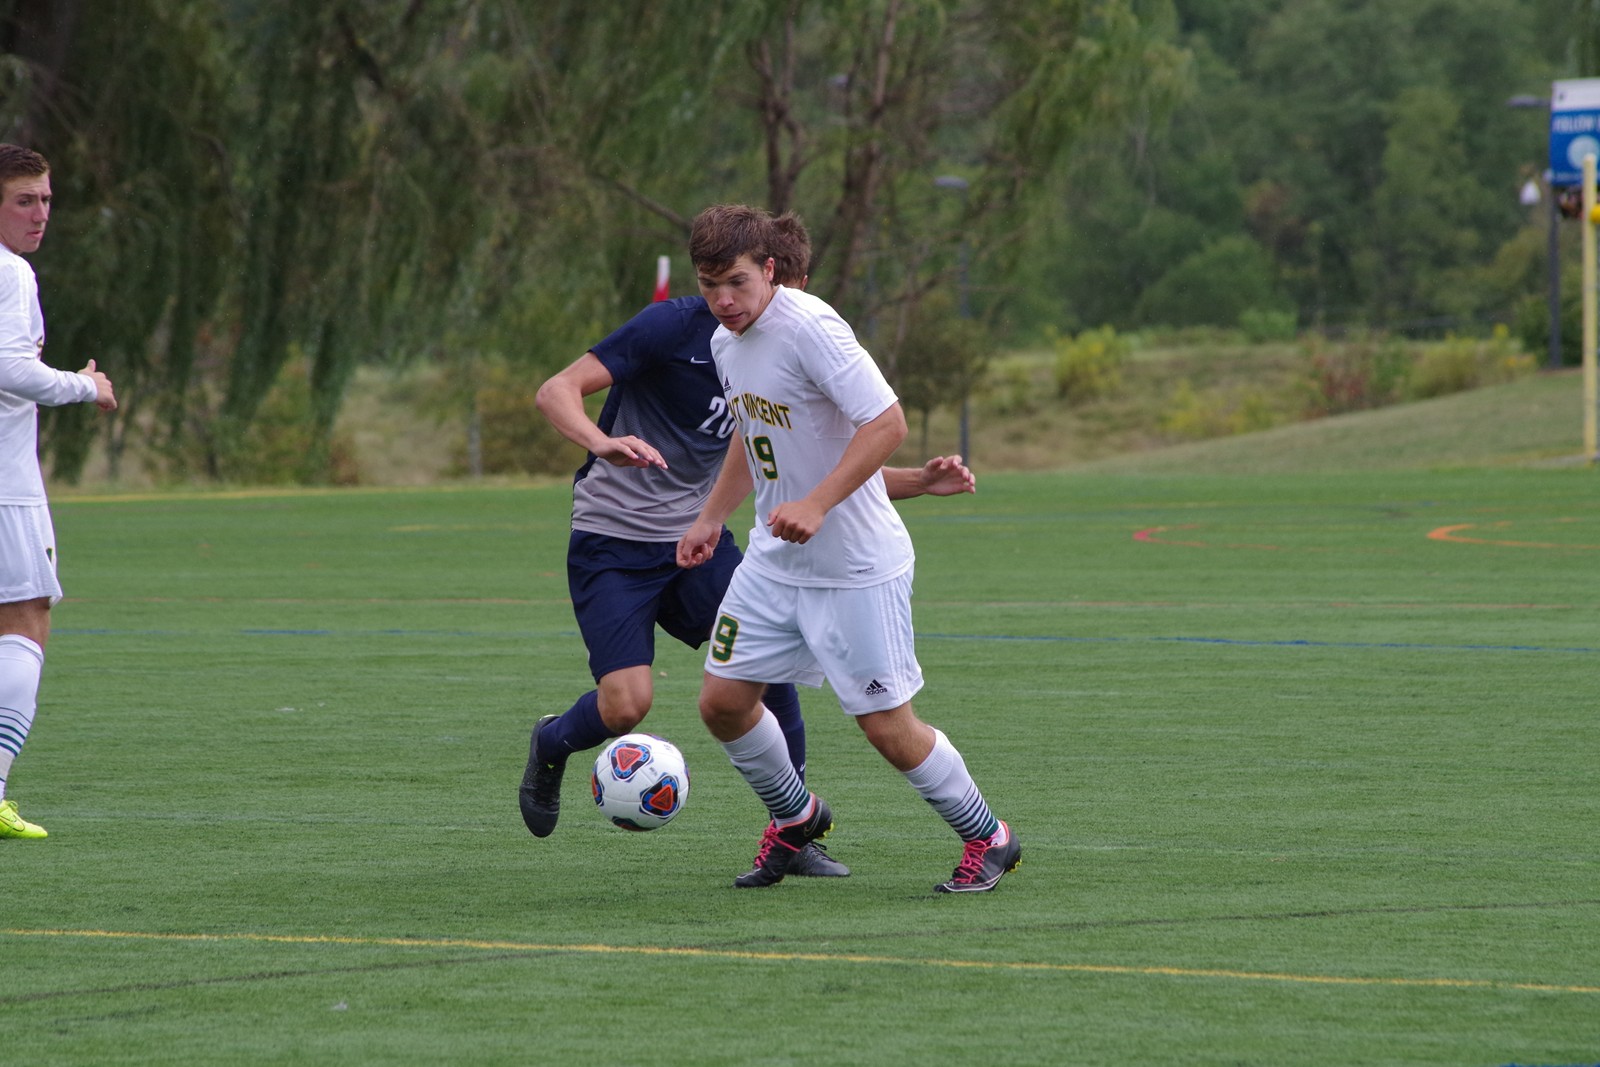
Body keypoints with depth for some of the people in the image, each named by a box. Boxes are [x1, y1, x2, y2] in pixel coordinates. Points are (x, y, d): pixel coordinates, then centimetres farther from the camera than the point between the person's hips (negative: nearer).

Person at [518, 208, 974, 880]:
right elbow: (556, 391, -20)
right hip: (612, 541, -5)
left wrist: (922, 481, -4)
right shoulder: (675, 327, -16)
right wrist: (604, 444, -40)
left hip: (696, 539, 5)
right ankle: (551, 744, 18)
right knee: (627, 704, -18)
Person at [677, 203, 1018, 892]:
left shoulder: (810, 327, -22)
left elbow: (887, 424, -26)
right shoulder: (725, 343, 5)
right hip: (773, 559, 8)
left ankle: (986, 837, 17)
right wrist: (712, 517, 24)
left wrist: (817, 504, -31)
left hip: (857, 568, -8)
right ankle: (796, 817, 29)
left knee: (889, 729, -5)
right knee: (722, 700, 4)